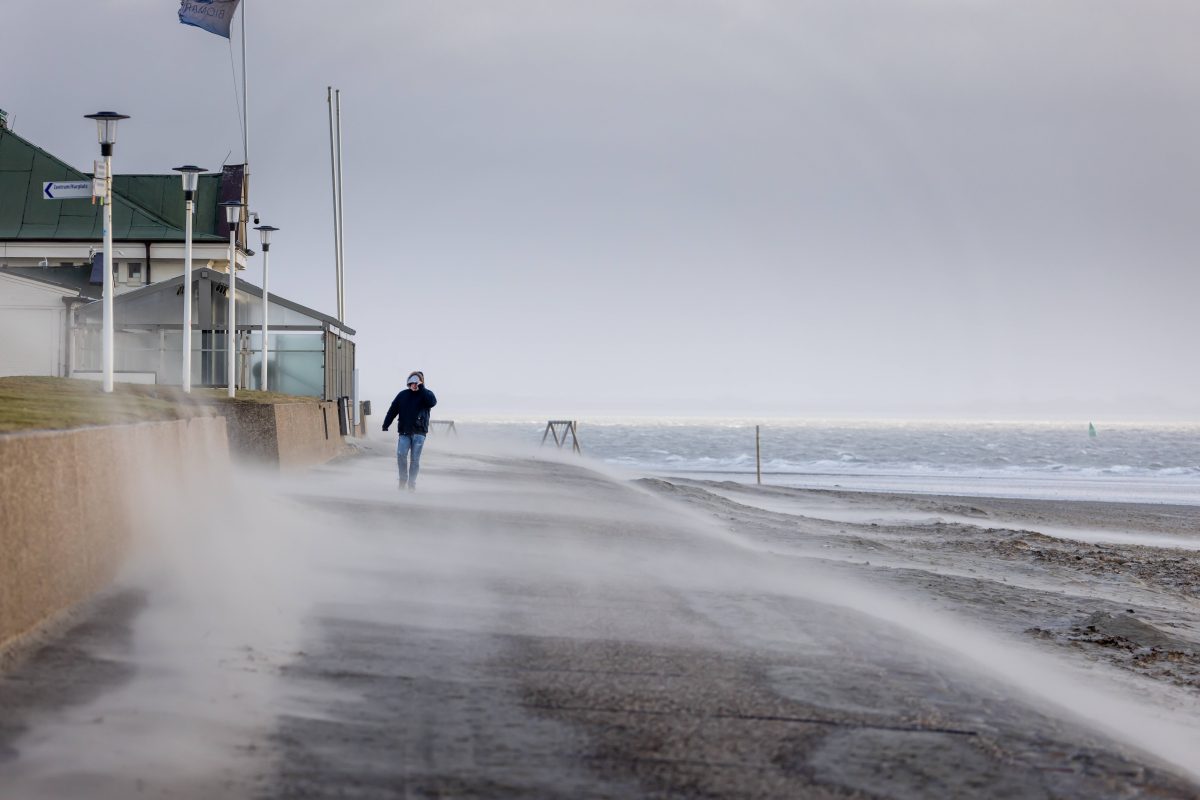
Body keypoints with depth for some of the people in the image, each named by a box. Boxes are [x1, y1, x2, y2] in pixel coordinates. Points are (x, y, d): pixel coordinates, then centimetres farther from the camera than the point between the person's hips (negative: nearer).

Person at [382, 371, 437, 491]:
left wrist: (421, 389, -17)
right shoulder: (403, 395, 9)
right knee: (401, 455, -13)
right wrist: (385, 425, 4)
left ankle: (412, 483, 10)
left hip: (419, 432, -1)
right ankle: (403, 479, 5)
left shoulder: (426, 394, 4)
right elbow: (392, 410, 10)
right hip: (404, 432, 1)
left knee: (415, 459, 0)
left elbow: (432, 402, -19)